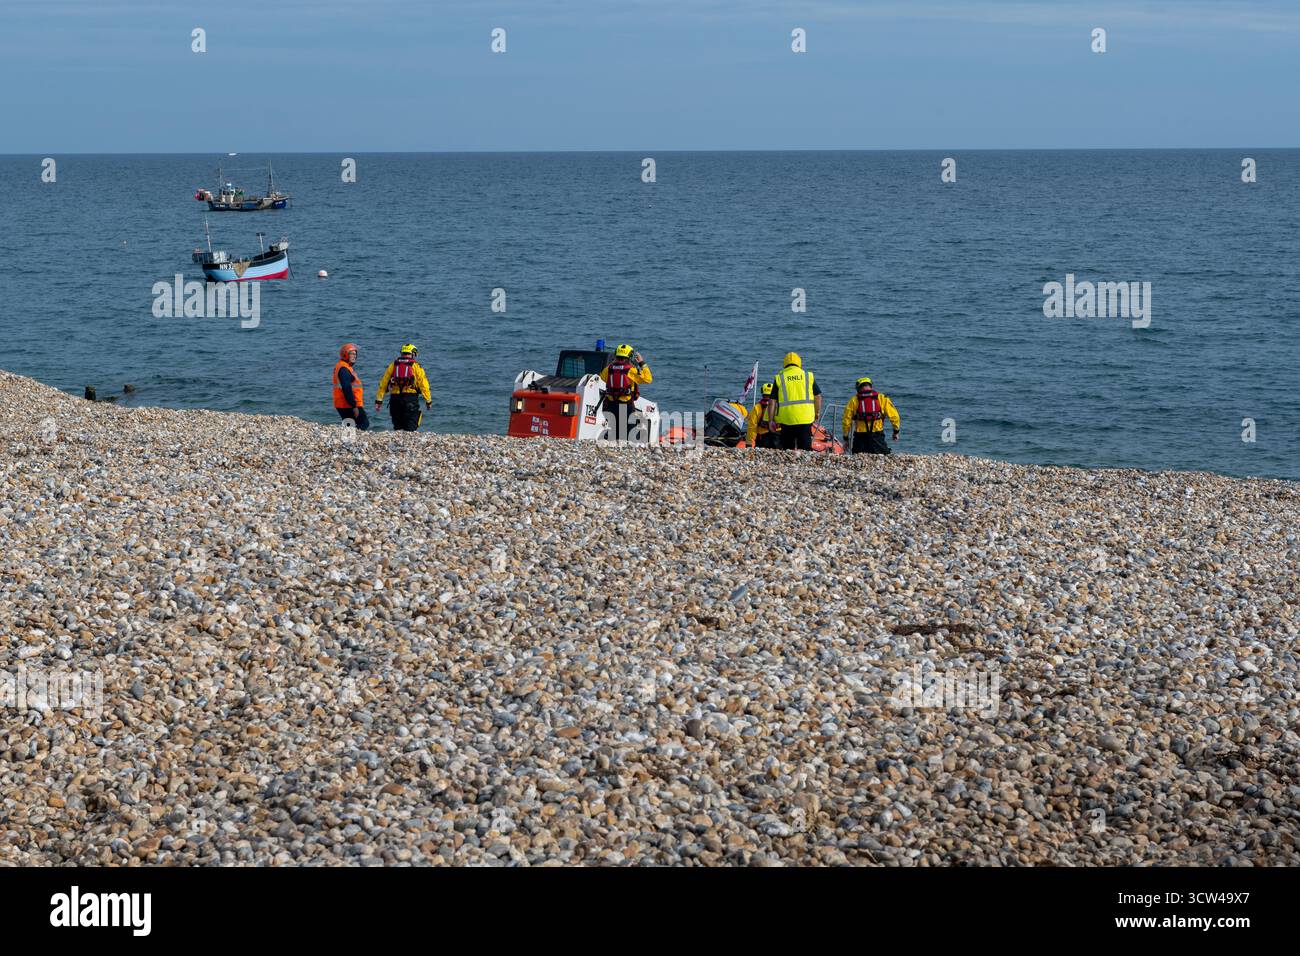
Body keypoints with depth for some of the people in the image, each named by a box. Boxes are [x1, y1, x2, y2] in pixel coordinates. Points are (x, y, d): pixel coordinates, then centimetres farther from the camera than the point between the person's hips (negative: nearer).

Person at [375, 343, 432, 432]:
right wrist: (428, 400, 5)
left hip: (395, 398, 3)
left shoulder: (393, 365, 10)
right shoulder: (415, 366, 1)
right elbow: (423, 384, -3)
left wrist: (379, 400, 11)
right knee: (411, 427, -3)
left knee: (397, 426, 14)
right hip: (411, 399, -3)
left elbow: (383, 383, 8)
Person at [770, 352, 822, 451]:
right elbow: (818, 396, 10)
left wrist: (771, 419, 8)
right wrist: (817, 412, 23)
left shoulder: (779, 378, 4)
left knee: (787, 448, 7)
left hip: (786, 419, -1)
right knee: (805, 448, 3)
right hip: (805, 419, 1)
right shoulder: (808, 376, 7)